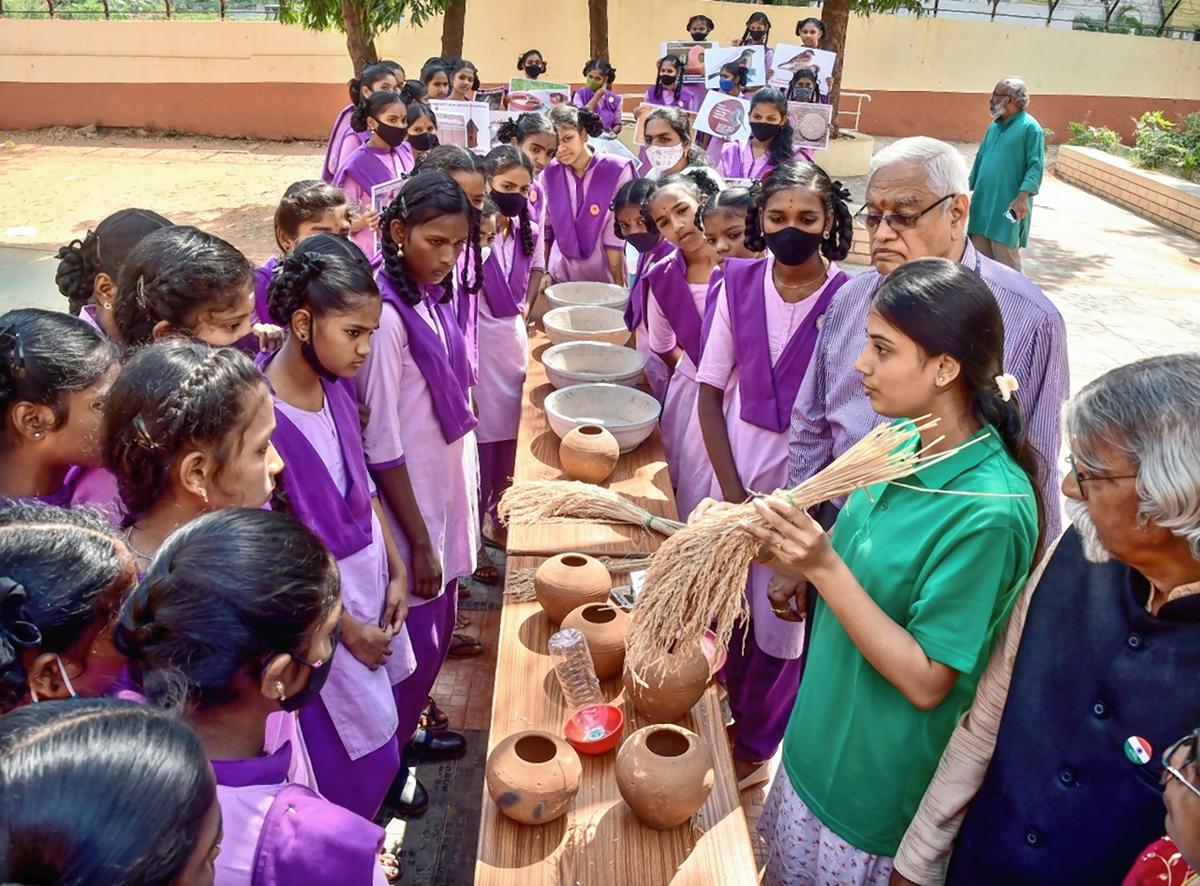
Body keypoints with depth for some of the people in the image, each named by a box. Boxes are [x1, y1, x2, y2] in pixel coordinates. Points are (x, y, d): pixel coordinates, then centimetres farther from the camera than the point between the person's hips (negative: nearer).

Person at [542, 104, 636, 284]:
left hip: (605, 278, -2)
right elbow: (545, 228, 6)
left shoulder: (617, 171, -12)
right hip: (560, 277, 3)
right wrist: (543, 272, 4)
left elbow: (616, 234, -13)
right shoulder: (550, 174, -3)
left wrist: (619, 284, -11)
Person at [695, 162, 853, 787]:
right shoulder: (738, 283, -2)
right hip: (736, 471, 3)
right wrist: (732, 489, -6)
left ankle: (755, 744, 35)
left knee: (782, 623, 11)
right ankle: (728, 717, 44)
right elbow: (710, 394, 0)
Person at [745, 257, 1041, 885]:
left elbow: (927, 681, -25)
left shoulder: (990, 512, -29)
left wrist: (824, 567, -34)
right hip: (821, 738, 7)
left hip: (879, 786, -7)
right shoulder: (902, 439, -7)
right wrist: (802, 566, -12)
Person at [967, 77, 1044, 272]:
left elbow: (1036, 167, -13)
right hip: (982, 204, 7)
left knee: (1006, 260, -3)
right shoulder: (994, 126, 15)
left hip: (1007, 208, -7)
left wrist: (1022, 197, -23)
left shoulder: (1030, 128, -7)